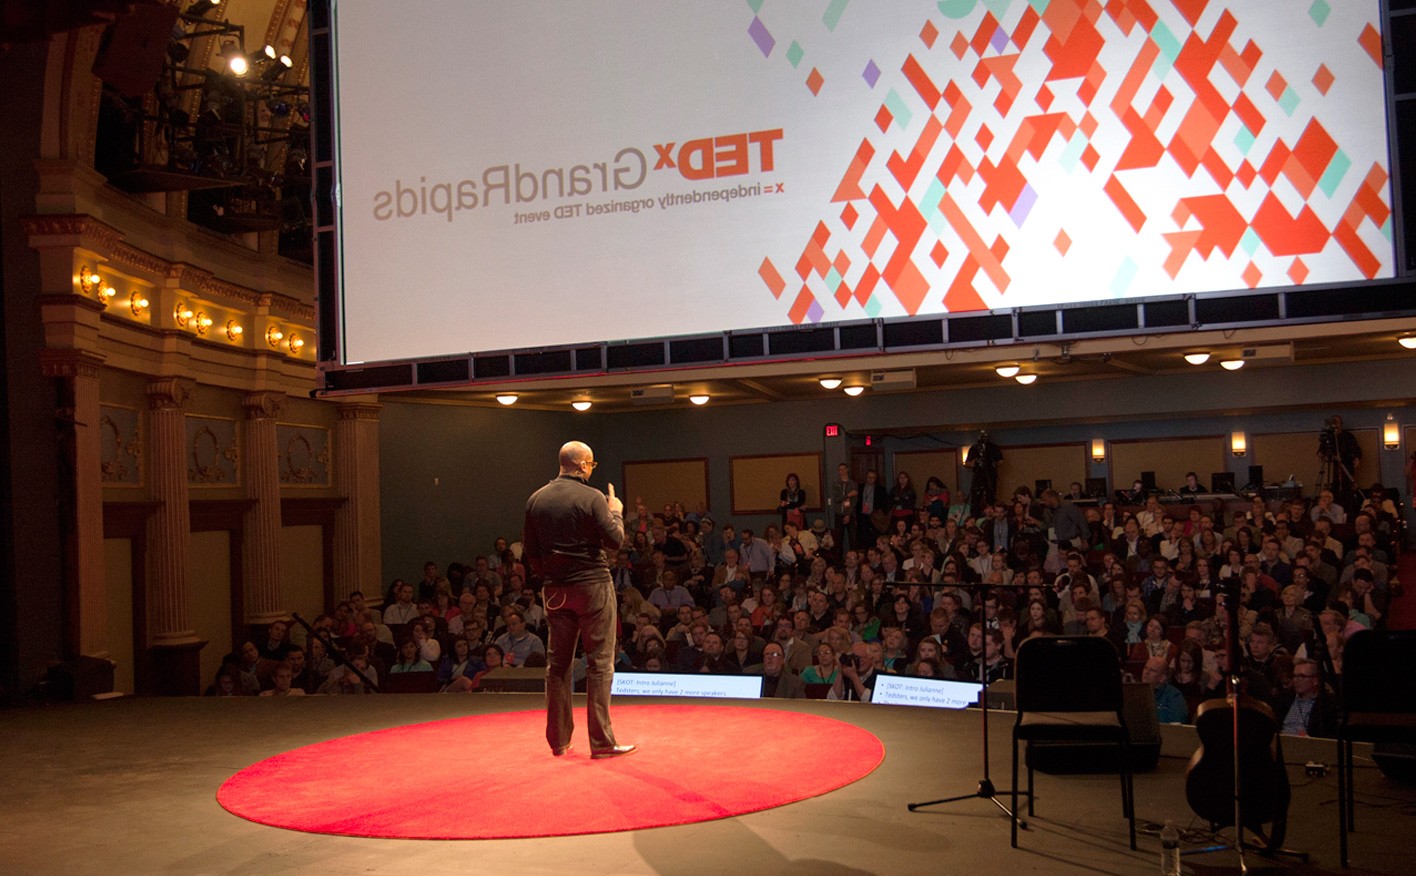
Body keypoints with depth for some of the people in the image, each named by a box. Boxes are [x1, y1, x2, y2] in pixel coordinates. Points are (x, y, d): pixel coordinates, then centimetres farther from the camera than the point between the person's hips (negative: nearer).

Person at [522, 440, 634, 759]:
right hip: (592, 586, -5)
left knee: (558, 663, 11)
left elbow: (529, 551, 8)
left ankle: (558, 740, 17)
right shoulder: (592, 498, -10)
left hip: (555, 590, 5)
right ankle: (601, 741, -1)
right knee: (600, 663, -1)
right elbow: (615, 541, -11)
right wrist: (616, 513, 6)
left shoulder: (536, 500, 5)